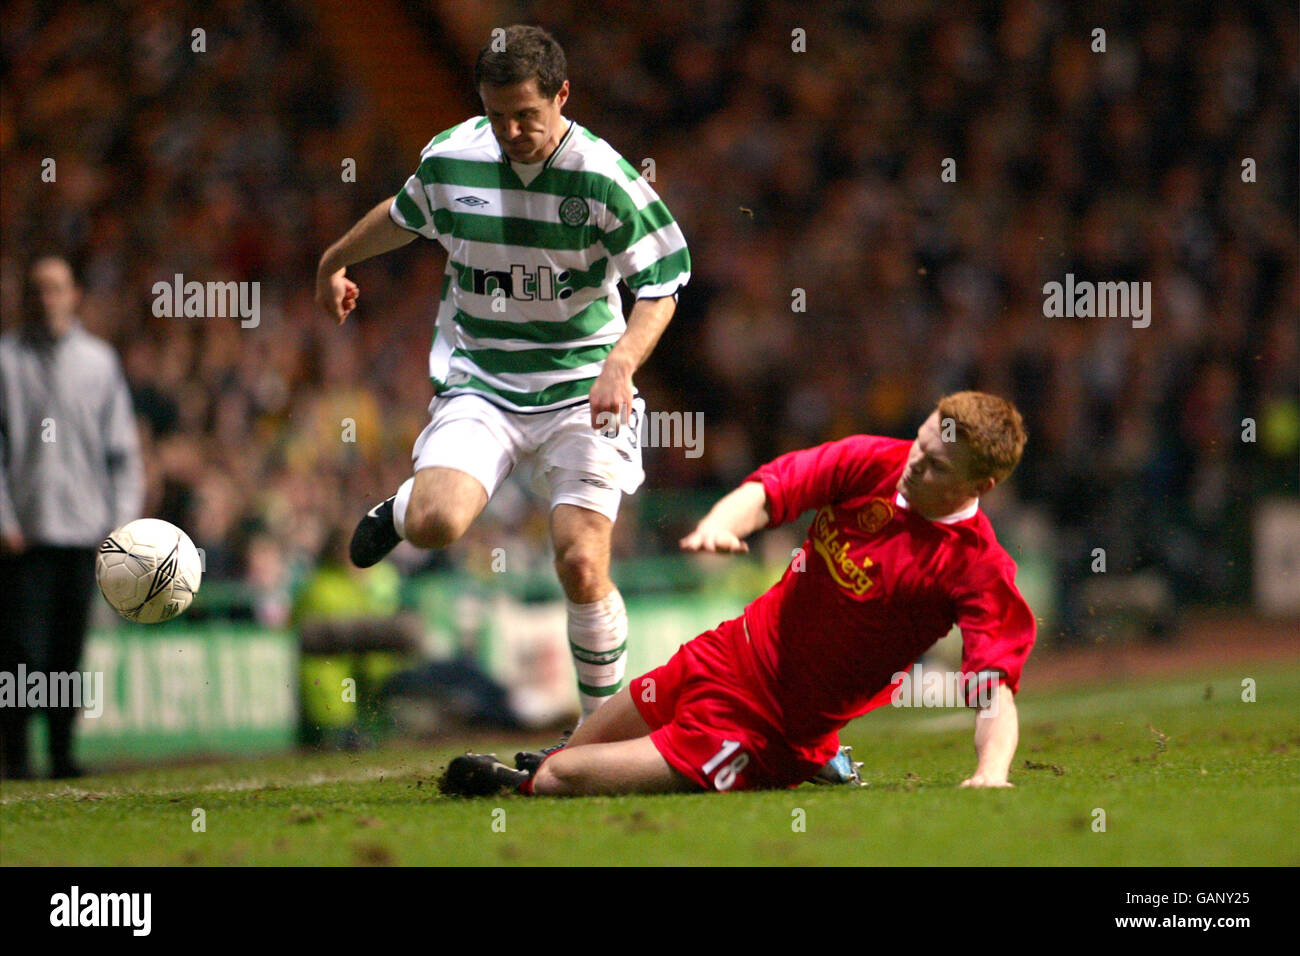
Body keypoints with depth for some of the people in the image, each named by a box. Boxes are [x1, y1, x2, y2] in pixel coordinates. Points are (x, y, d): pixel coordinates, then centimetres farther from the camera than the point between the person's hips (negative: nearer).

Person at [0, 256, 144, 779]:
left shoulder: (99, 359, 12)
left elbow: (122, 448, 13)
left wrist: (124, 519, 4)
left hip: (84, 529, 3)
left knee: (70, 649, 3)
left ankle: (62, 751, 10)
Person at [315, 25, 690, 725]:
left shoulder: (603, 178, -11)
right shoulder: (449, 158, -1)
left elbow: (659, 288, -5)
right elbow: (403, 217, 22)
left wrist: (619, 364, -23)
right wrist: (334, 263, 38)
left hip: (580, 391, -2)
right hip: (478, 384, 2)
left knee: (583, 568, -14)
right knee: (436, 524, -25)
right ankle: (401, 509, 15)